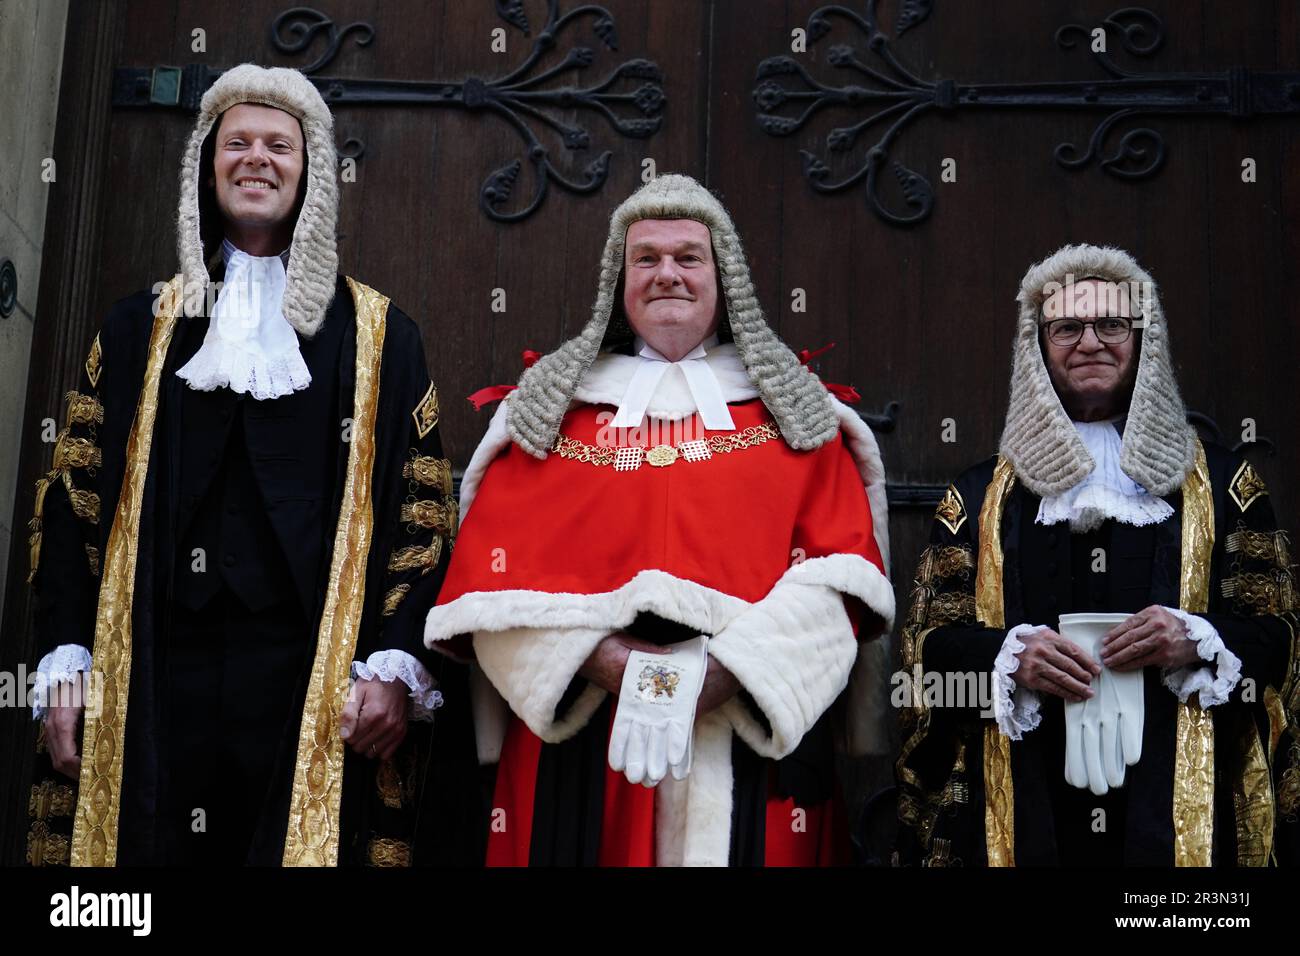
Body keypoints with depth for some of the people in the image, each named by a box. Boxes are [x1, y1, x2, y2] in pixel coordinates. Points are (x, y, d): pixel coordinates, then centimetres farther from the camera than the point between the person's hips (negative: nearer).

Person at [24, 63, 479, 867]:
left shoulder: (376, 334, 8)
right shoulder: (141, 327, 14)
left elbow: (422, 507, 3)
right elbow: (74, 497, 11)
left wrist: (397, 664, -8)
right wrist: (66, 658, 0)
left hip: (311, 680, -2)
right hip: (156, 673, 2)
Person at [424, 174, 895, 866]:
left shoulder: (795, 409, 8)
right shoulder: (551, 406, 9)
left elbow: (842, 571, -2)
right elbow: (491, 575, 1)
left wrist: (725, 668, -15)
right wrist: (600, 656, -14)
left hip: (758, 742, 0)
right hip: (578, 747, 0)